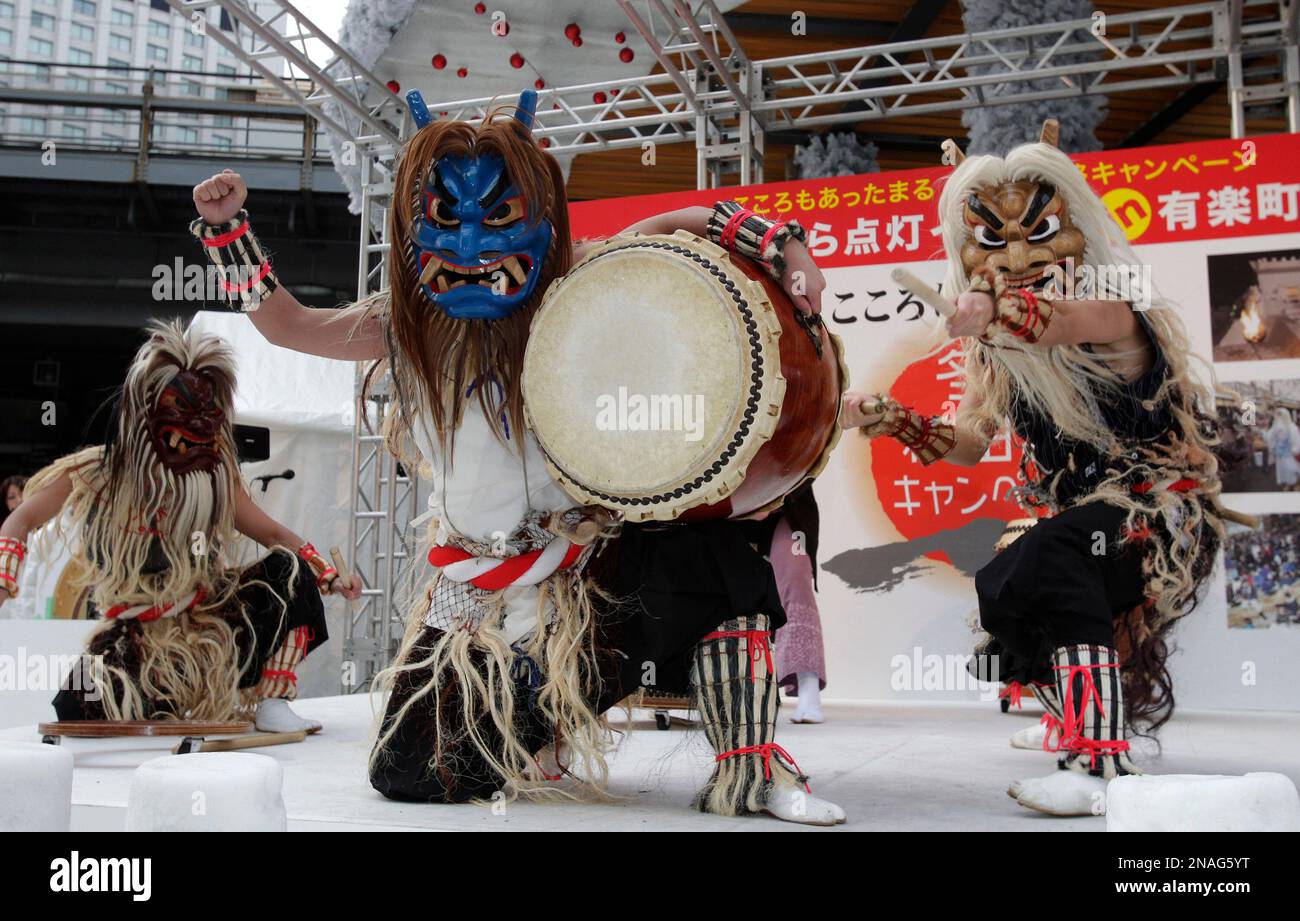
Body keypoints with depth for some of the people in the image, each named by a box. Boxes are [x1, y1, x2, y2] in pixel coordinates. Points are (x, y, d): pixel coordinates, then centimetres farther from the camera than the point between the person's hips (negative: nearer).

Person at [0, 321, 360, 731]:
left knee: (288, 568, -20)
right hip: (138, 634, -2)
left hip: (211, 619, 2)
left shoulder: (217, 480, -3)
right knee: (87, 704, -29)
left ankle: (271, 704, -15)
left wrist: (328, 574, -15)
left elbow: (273, 534, 1)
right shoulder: (97, 472, -10)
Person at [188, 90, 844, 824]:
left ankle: (751, 772, -16)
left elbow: (681, 224, -2)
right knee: (409, 773, -4)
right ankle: (543, 728, 26)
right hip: (481, 588, 2)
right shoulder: (406, 326, -1)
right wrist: (228, 229, -1)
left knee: (714, 548, -31)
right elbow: (287, 323, 7)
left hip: (594, 557, -2)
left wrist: (783, 245, -16)